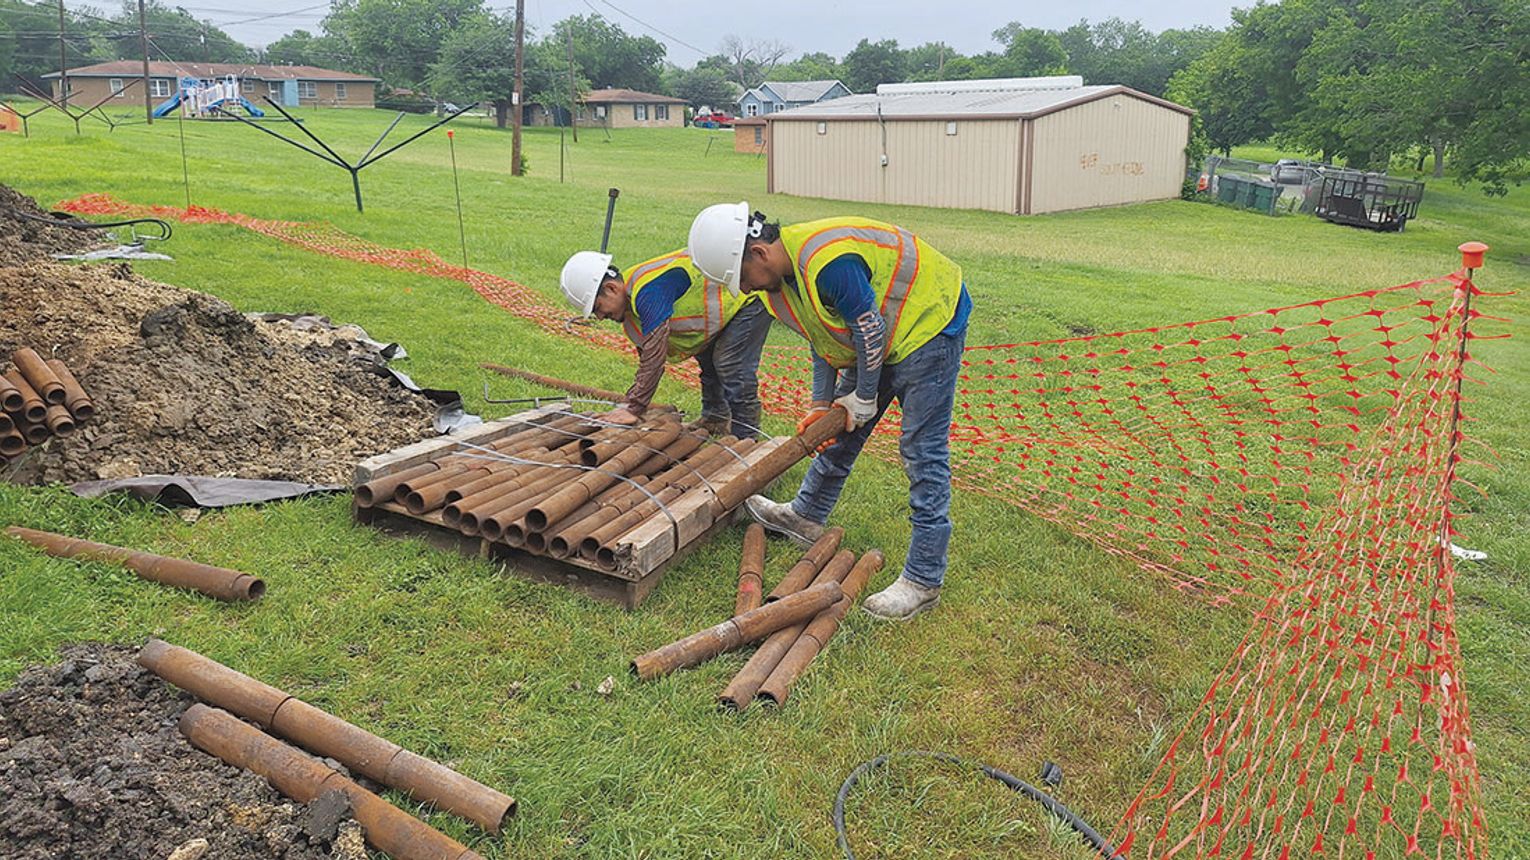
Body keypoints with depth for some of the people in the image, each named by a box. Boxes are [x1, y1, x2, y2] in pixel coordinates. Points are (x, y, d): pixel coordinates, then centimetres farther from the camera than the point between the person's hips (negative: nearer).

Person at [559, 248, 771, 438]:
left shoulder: (649, 292, -32)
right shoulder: (632, 302, 1)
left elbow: (655, 355, -34)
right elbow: (647, 358, 7)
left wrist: (634, 409, -29)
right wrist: (628, 404, 3)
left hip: (746, 298, -10)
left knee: (734, 374, -14)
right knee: (708, 364, 22)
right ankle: (713, 426, 40)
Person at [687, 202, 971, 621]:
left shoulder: (828, 262, -32)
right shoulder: (782, 273, -1)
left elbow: (870, 331, -26)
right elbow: (823, 336, 7)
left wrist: (863, 399, -13)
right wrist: (821, 403, 2)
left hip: (927, 322, -10)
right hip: (879, 337, 10)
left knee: (923, 450, -8)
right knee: (840, 429, 18)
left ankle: (923, 579, -2)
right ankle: (807, 516, 37)